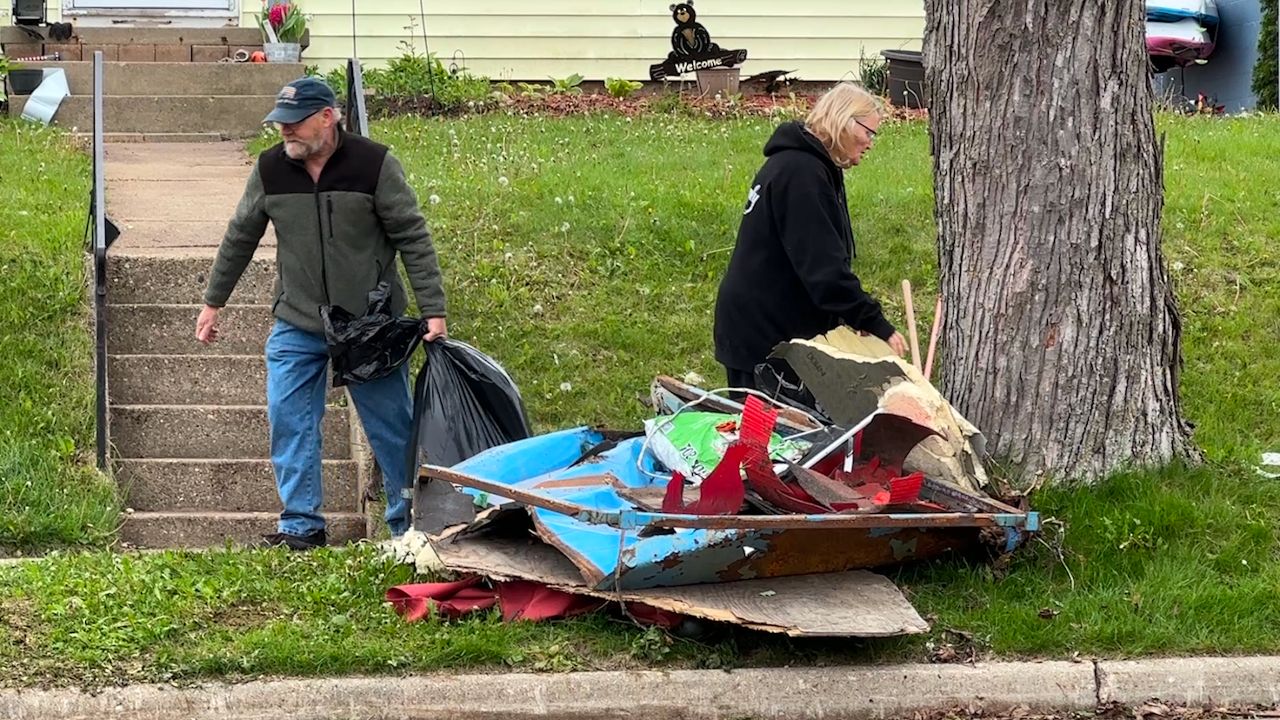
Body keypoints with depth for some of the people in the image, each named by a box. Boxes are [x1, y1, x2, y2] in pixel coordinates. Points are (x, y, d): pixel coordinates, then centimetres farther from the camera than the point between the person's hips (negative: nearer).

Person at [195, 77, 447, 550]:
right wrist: (213, 302, 17)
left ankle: (410, 523, 17)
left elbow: (414, 240, -7)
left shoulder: (373, 164, -11)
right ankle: (301, 526, 8)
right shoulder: (270, 169, -1)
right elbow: (239, 240, 12)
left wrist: (433, 311, -10)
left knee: (392, 426, 4)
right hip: (296, 328, 3)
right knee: (289, 423, -2)